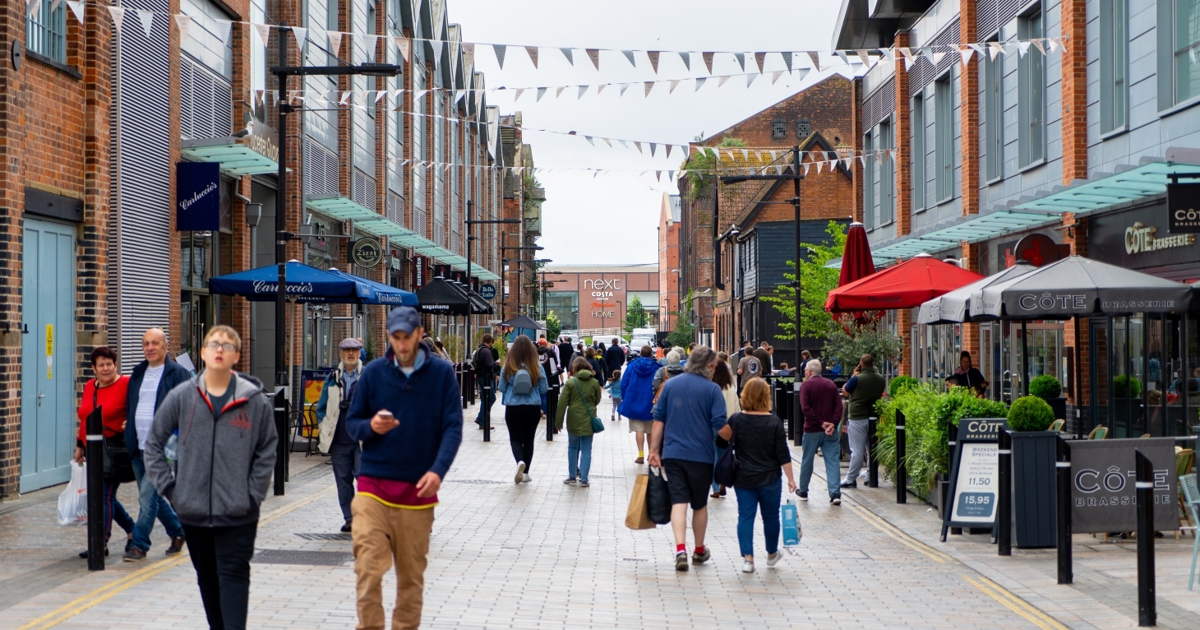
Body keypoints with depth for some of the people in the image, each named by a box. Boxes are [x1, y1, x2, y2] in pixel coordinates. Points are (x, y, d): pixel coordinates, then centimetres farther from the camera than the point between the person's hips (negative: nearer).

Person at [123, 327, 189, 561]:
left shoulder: (178, 374, -4)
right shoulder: (137, 373, 15)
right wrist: (128, 425, 10)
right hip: (138, 446, 7)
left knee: (148, 496, -10)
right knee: (151, 497, 14)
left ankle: (140, 544, -3)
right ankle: (178, 531, 31)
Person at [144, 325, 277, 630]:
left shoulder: (255, 401, -3)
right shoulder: (181, 397, 1)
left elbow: (267, 452, 2)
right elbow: (154, 442, 8)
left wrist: (252, 494, -5)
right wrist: (168, 486, 1)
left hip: (237, 513, -3)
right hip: (193, 510, 3)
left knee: (234, 575, -6)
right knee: (207, 576, 14)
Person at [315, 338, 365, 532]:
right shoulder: (332, 378, 12)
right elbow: (322, 406, 16)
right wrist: (325, 431, 7)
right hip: (339, 439, 3)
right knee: (343, 479, 6)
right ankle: (349, 518, 13)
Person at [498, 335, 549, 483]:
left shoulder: (508, 366, -7)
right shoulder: (537, 366, -7)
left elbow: (502, 388, 0)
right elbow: (544, 389, -1)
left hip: (513, 408, -1)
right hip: (533, 408, 1)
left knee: (515, 438, 6)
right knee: (529, 439, 14)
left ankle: (520, 461, -23)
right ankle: (525, 472, 18)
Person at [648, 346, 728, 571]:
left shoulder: (670, 385, 5)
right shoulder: (712, 389, -6)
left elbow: (659, 419, 4)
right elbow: (720, 426, -10)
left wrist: (654, 451, 8)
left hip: (672, 454, 2)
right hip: (701, 455, -2)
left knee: (678, 502, 0)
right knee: (700, 504, 14)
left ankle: (680, 549, -18)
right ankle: (699, 551, 28)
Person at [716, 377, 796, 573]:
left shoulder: (736, 420, -6)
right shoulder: (775, 422, -9)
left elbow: (721, 443, -1)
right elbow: (783, 454, -8)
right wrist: (790, 478, -3)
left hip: (743, 477, 1)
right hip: (769, 478, 0)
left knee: (745, 516, 4)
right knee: (770, 516, 15)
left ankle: (747, 558, -6)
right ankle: (772, 554, 31)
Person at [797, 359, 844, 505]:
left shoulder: (806, 385, -4)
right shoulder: (831, 384, 8)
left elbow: (806, 408, -15)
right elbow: (839, 406, -1)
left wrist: (821, 423, -13)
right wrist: (833, 424, -9)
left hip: (812, 430, -3)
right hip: (830, 430, 3)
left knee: (807, 460, 12)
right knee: (832, 461, 0)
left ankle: (803, 491, 24)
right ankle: (835, 493, -11)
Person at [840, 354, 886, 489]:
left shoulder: (857, 379, -16)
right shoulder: (881, 379, 2)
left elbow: (845, 392, -4)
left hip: (858, 417, -5)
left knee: (857, 450, -3)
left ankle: (850, 479, 2)